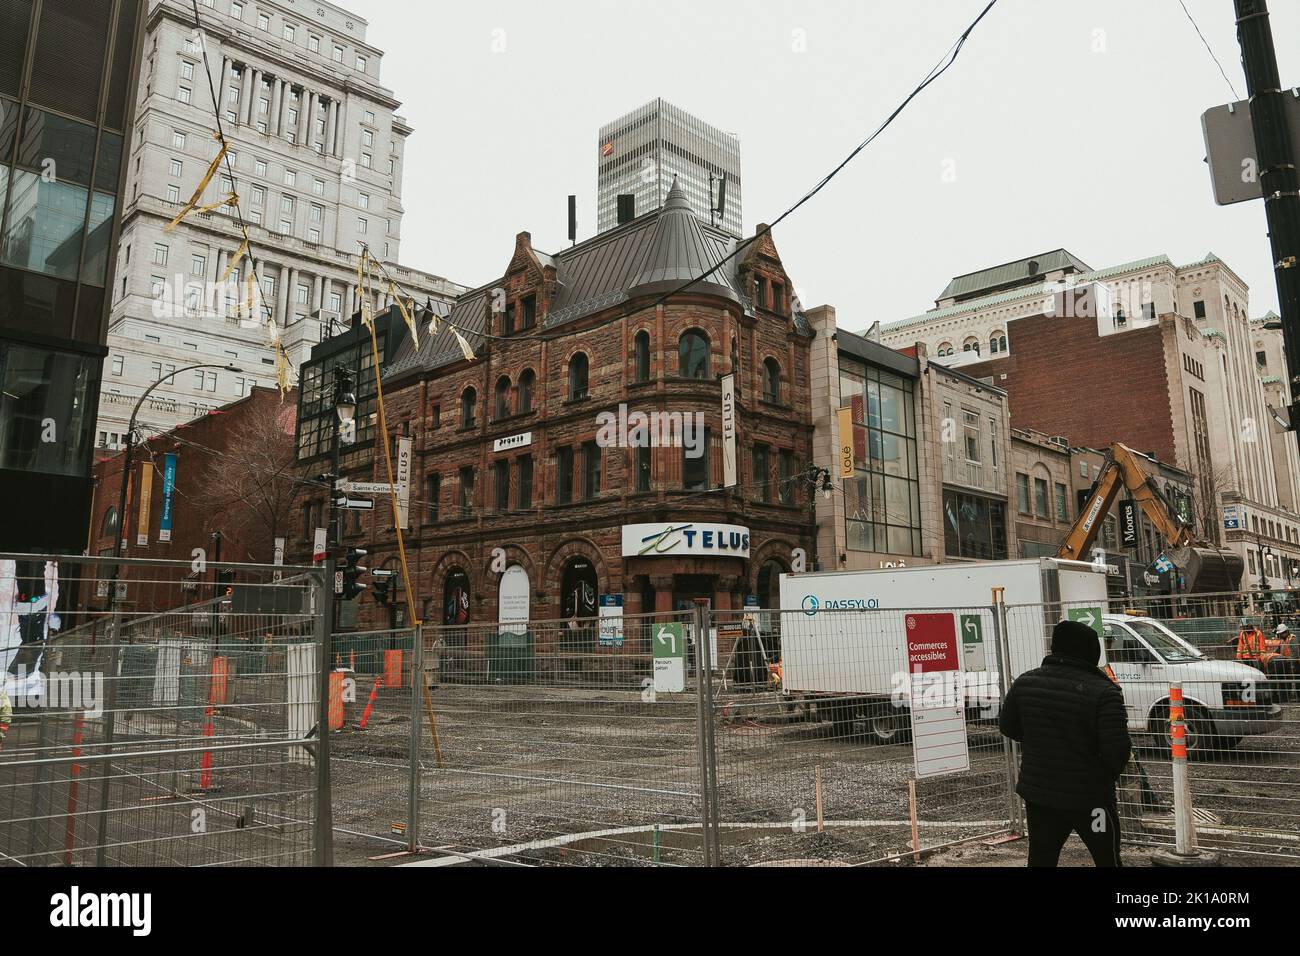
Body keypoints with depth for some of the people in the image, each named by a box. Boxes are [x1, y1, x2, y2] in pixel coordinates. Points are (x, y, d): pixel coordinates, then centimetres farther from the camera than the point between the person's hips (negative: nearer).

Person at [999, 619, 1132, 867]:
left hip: (1038, 793, 4)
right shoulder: (1103, 692, -19)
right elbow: (1117, 748, -20)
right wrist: (1110, 773, 1)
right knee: (1108, 859, 14)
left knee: (1040, 859, 14)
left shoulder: (1025, 682, -3)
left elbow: (1007, 727, 8)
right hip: (1090, 797, -4)